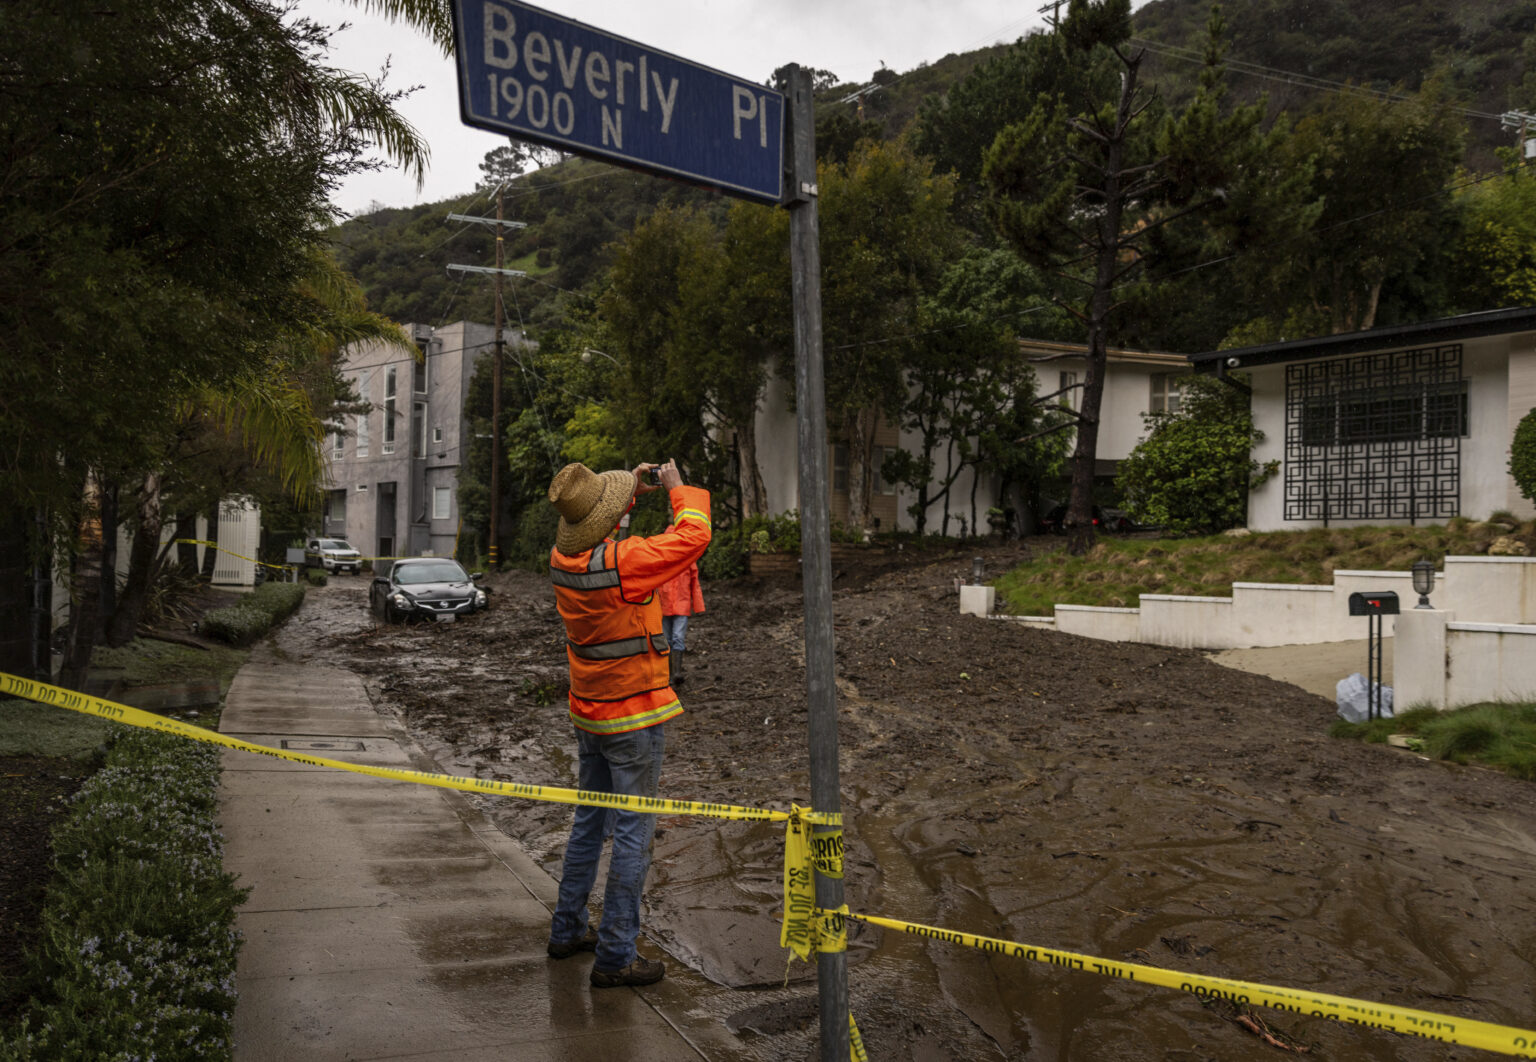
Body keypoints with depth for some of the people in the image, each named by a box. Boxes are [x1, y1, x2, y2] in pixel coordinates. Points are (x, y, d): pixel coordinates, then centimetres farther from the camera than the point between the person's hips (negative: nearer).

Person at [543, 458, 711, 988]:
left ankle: (567, 929, 32)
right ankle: (615, 956, 7)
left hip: (587, 711, 8)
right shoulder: (621, 563, -26)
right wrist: (679, 489, 0)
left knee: (588, 821, 21)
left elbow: (592, 533, 21)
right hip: (632, 716, -8)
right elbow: (693, 535, -16)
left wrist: (632, 489, 14)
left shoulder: (562, 560, -4)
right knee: (633, 834, 1)